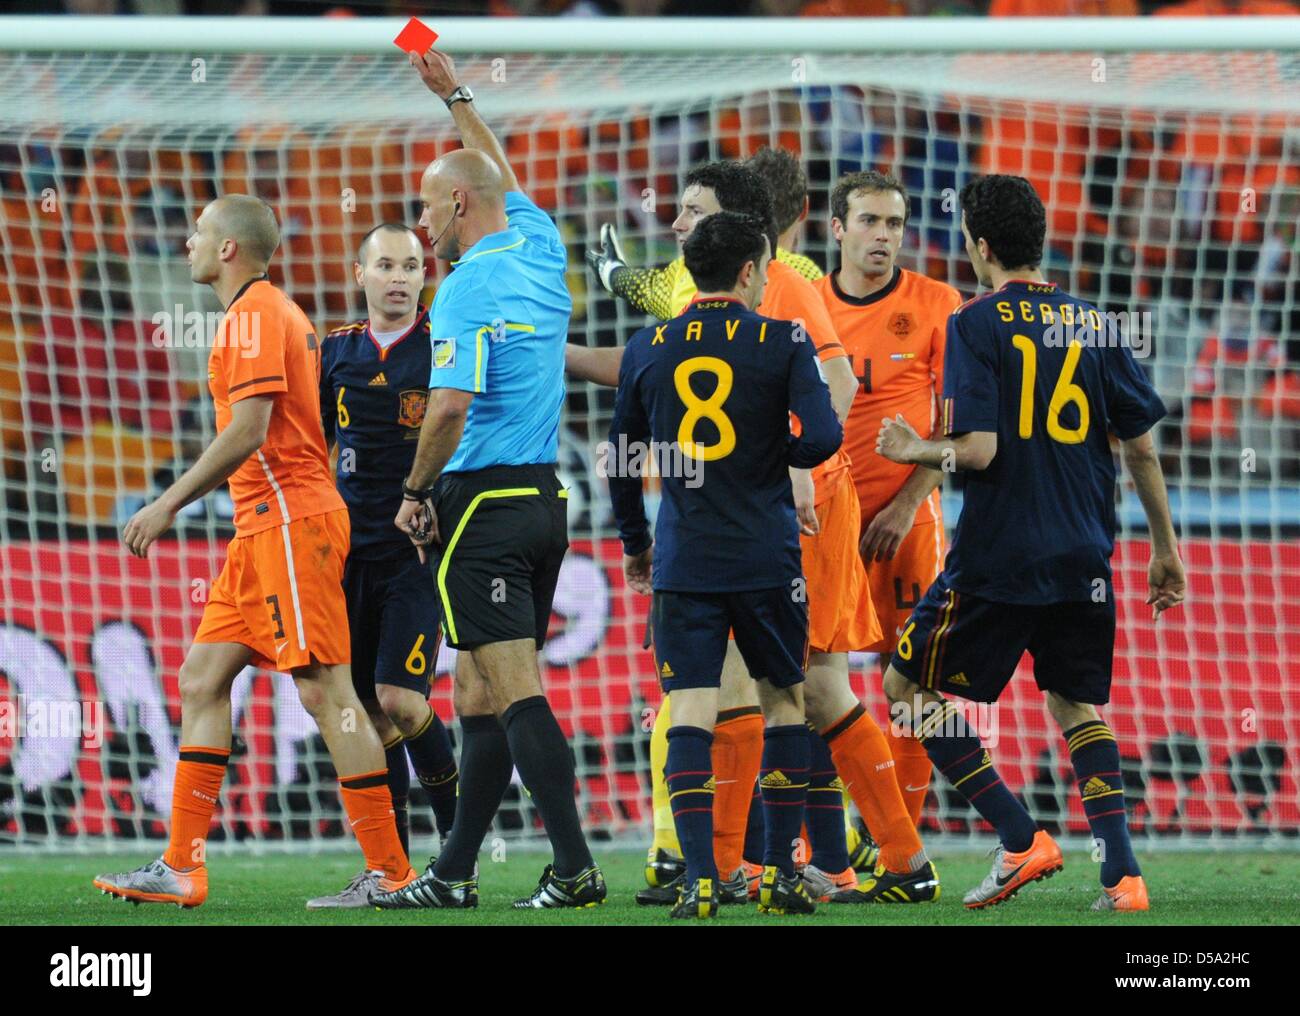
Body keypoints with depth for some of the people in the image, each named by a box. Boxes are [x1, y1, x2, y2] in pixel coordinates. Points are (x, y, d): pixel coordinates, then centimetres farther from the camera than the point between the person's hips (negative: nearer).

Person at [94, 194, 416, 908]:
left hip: (290, 521, -11)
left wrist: (168, 505, -17)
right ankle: (182, 868, 7)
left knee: (325, 691, -10)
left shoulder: (255, 313, -11)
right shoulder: (270, 311, 20)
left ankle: (389, 870, -9)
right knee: (201, 680, 8)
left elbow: (249, 429, -19)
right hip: (265, 528, 11)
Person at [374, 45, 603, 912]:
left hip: (482, 503, -8)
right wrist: (455, 95, 39)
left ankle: (575, 866, -16)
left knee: (515, 690, -10)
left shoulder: (467, 289, -13)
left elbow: (452, 405, -23)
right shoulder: (541, 254, 10)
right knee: (484, 694, 11)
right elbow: (505, 181, 31)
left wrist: (416, 492, -10)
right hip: (546, 502, 8)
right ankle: (454, 874, 15)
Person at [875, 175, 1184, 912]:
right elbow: (1141, 446, 8)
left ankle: (1022, 840, -1)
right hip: (1083, 560, 5)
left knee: (910, 688, 8)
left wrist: (917, 451, 3)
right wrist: (1166, 549, 17)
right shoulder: (1092, 324, 6)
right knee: (1077, 704, 19)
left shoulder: (978, 324, -8)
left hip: (998, 555, -5)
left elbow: (979, 450, -17)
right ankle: (1122, 874, 8)